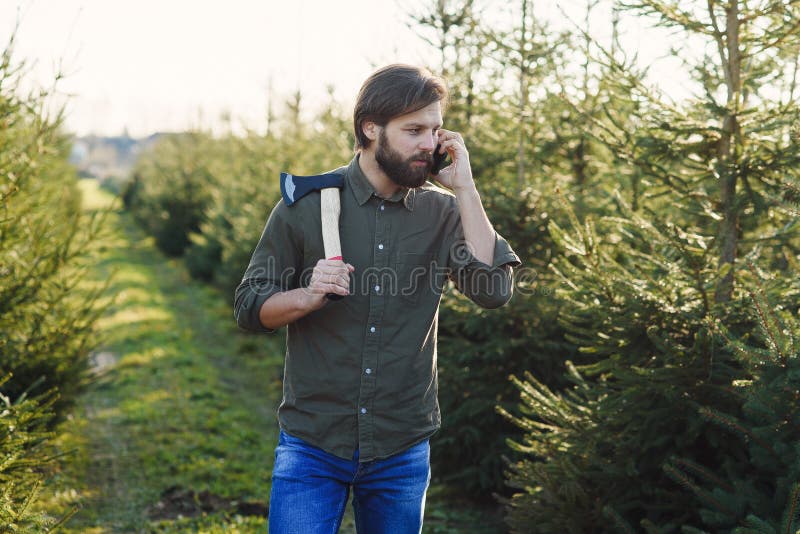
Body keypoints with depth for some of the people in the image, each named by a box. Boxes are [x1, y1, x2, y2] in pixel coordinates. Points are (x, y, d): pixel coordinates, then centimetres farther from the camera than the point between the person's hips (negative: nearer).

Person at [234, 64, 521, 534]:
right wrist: (308, 296, -20)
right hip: (313, 443, -2)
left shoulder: (442, 212, 0)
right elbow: (250, 309, 0)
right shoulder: (307, 204, -4)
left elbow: (493, 290, -15)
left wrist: (463, 187, -14)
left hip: (402, 453, 2)